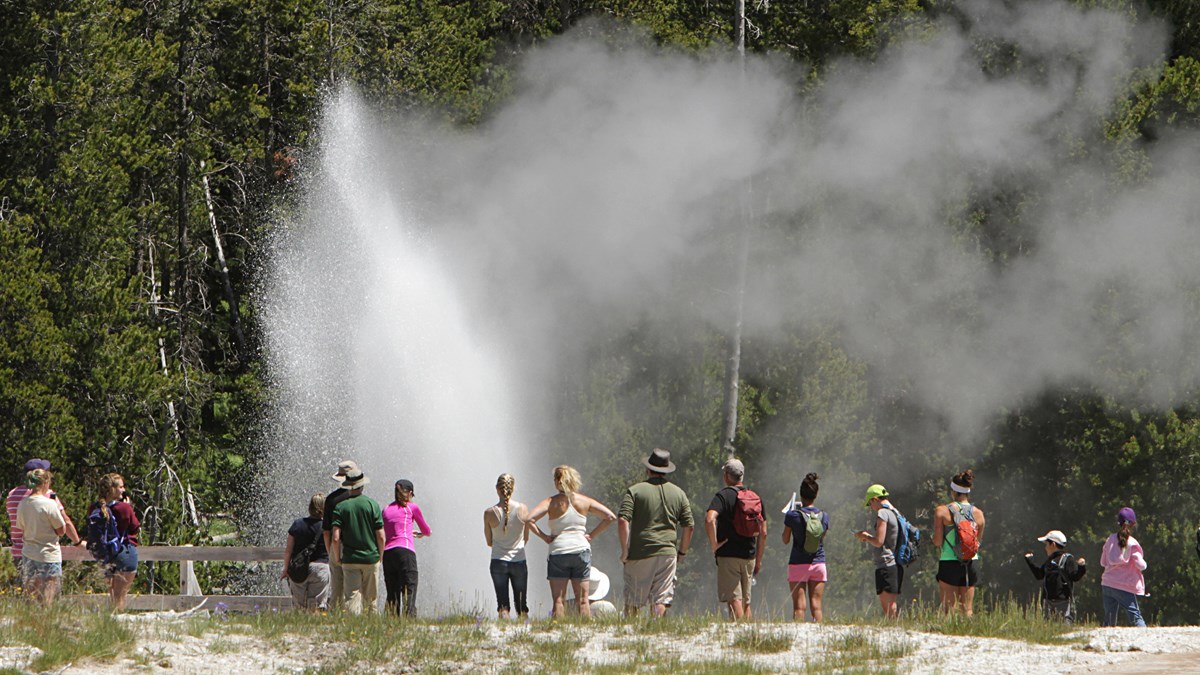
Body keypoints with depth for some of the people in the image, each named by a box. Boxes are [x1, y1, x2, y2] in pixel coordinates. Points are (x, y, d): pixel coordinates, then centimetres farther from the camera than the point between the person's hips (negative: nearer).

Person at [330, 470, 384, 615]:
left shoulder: (340, 507, -3)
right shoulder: (373, 505, -3)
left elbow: (335, 538, -9)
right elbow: (381, 536, -4)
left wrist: (337, 557, 6)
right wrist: (380, 556, 11)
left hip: (349, 560, 0)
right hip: (371, 559, 0)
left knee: (351, 599, -3)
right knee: (370, 600, 9)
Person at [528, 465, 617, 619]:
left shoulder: (552, 502, -4)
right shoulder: (584, 501, 4)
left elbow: (529, 520, -15)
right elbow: (610, 517, 4)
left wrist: (543, 536, -4)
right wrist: (592, 535, 7)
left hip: (558, 552, -2)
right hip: (581, 550, 2)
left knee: (559, 600, -1)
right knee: (583, 600, 6)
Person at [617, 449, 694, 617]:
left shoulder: (635, 491, -1)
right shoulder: (679, 494, 9)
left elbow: (622, 521, -12)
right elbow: (689, 526, 7)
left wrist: (625, 551, -5)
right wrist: (682, 552, 17)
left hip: (639, 553, -2)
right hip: (667, 554, 2)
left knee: (632, 601, 6)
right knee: (661, 600, 2)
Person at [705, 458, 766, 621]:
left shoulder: (723, 495, -7)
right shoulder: (755, 497, 11)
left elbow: (710, 519, -26)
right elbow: (763, 533, 12)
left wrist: (713, 544, -15)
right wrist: (758, 560, 19)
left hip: (728, 555, -5)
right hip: (749, 556, 5)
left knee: (734, 600, -7)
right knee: (746, 602, 12)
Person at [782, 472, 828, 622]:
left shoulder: (793, 515, -9)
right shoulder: (824, 516, 0)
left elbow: (785, 540, 1)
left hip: (798, 564, -3)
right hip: (818, 564, 3)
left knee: (799, 607, -3)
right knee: (816, 606, 4)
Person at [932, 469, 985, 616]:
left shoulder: (942, 511, -8)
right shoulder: (978, 513, 2)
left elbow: (937, 541, -10)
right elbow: (978, 541, 9)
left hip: (949, 563, -3)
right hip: (971, 564, 3)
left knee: (949, 609, 0)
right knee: (967, 609, 10)